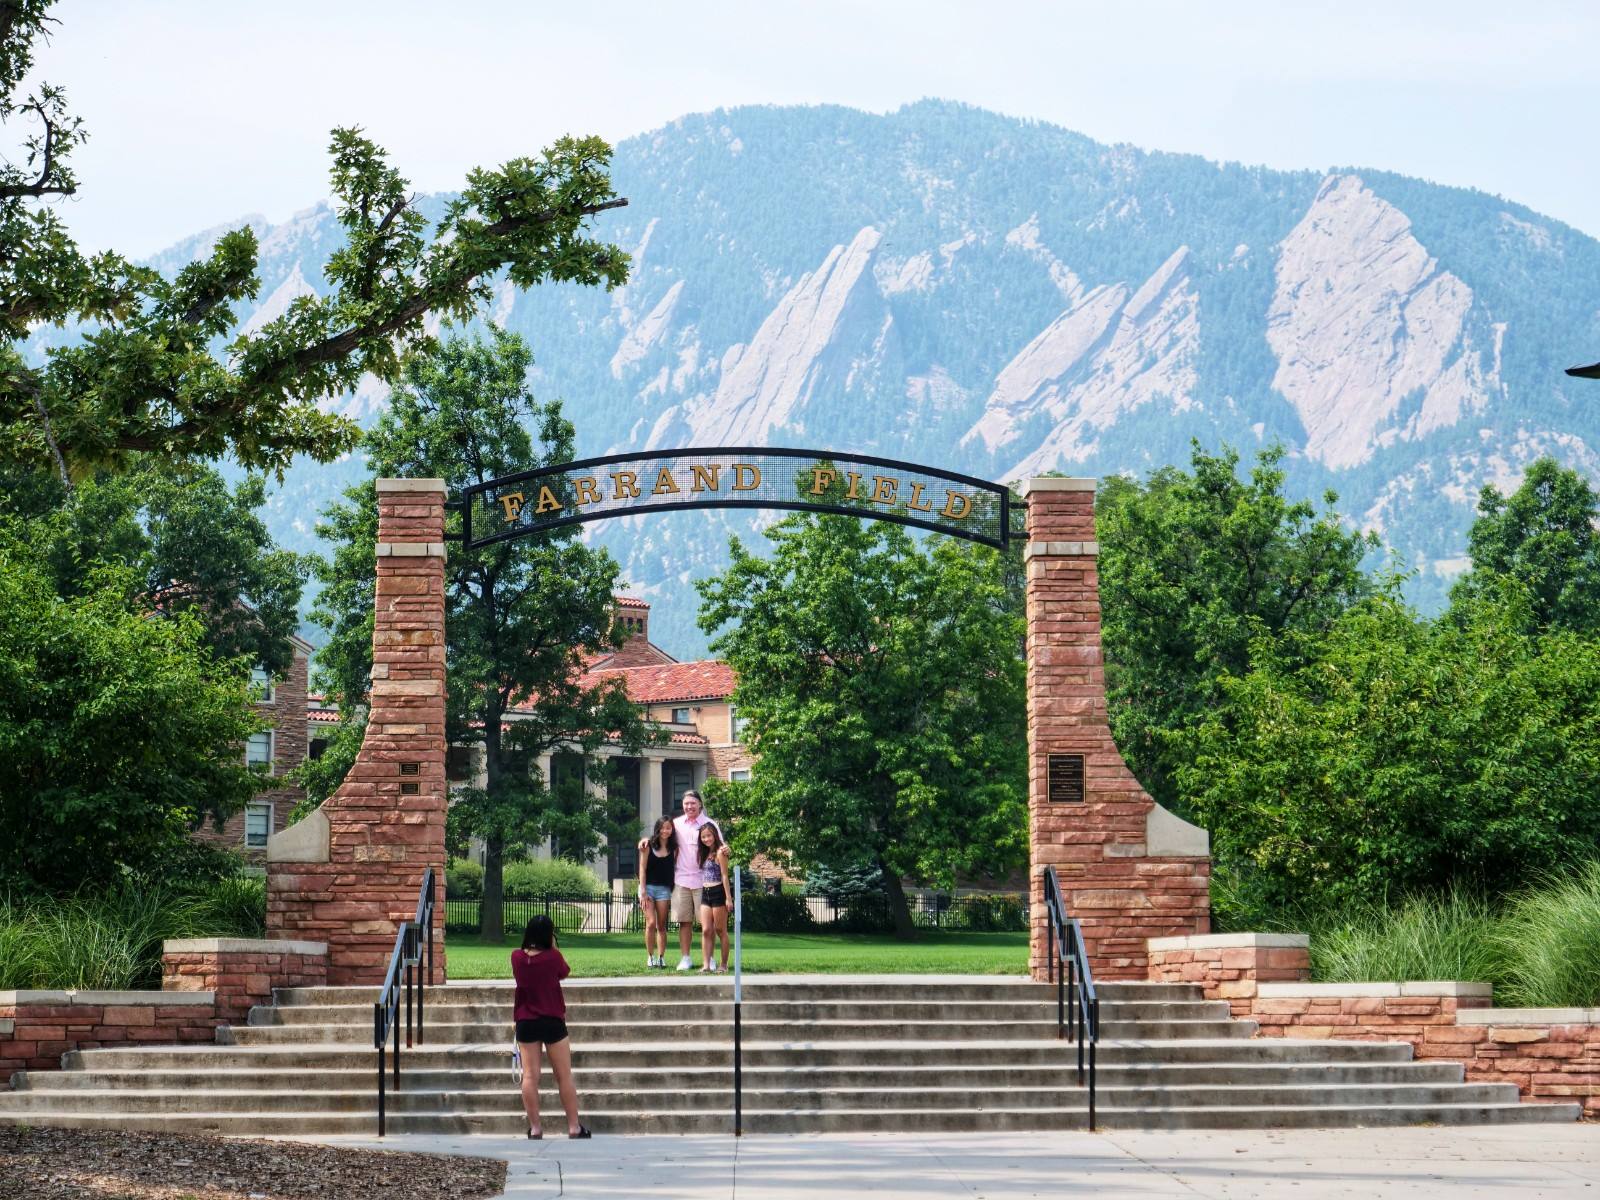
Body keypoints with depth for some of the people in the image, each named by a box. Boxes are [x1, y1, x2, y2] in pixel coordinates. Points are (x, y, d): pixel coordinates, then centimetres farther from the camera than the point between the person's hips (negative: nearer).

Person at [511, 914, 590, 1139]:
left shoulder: (516, 957, -4)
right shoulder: (553, 957, -12)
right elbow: (565, 972, 6)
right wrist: (553, 947, 4)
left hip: (526, 1023, 2)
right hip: (553, 1022, -2)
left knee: (530, 1076, 4)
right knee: (564, 1076, 6)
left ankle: (535, 1128, 2)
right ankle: (574, 1127, 9)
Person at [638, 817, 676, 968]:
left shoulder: (673, 849, 3)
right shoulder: (648, 846, -2)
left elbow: (674, 869, 2)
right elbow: (642, 869, -2)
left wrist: (673, 893, -5)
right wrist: (643, 892, -8)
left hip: (664, 889, 2)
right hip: (648, 887, -2)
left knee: (661, 926, 3)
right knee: (651, 923, -10)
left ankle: (661, 957, 6)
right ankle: (650, 957, -1)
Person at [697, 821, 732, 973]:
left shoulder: (720, 852, -7)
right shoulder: (704, 854, 16)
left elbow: (724, 875, -11)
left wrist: (728, 898, -13)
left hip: (718, 892, -7)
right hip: (705, 893, 7)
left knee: (720, 931, 1)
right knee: (706, 931, -3)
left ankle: (724, 965, 9)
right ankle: (706, 965, -7)